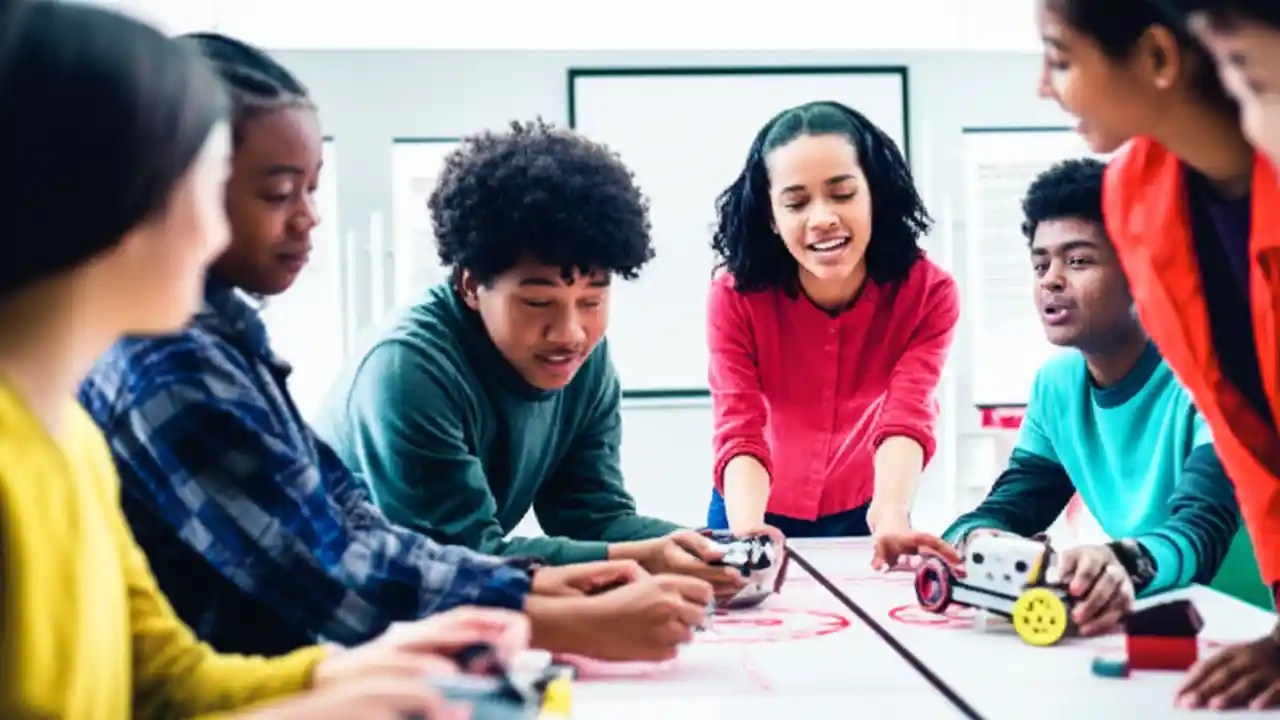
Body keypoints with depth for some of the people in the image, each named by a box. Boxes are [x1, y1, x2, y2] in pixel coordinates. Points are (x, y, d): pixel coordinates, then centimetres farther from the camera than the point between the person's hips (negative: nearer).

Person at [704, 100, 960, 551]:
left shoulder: (928, 292, -18)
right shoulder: (735, 296, -19)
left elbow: (906, 417, -28)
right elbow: (740, 432, -27)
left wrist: (891, 512, -48)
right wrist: (747, 531, -46)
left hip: (865, 515, 0)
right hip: (762, 512, 0)